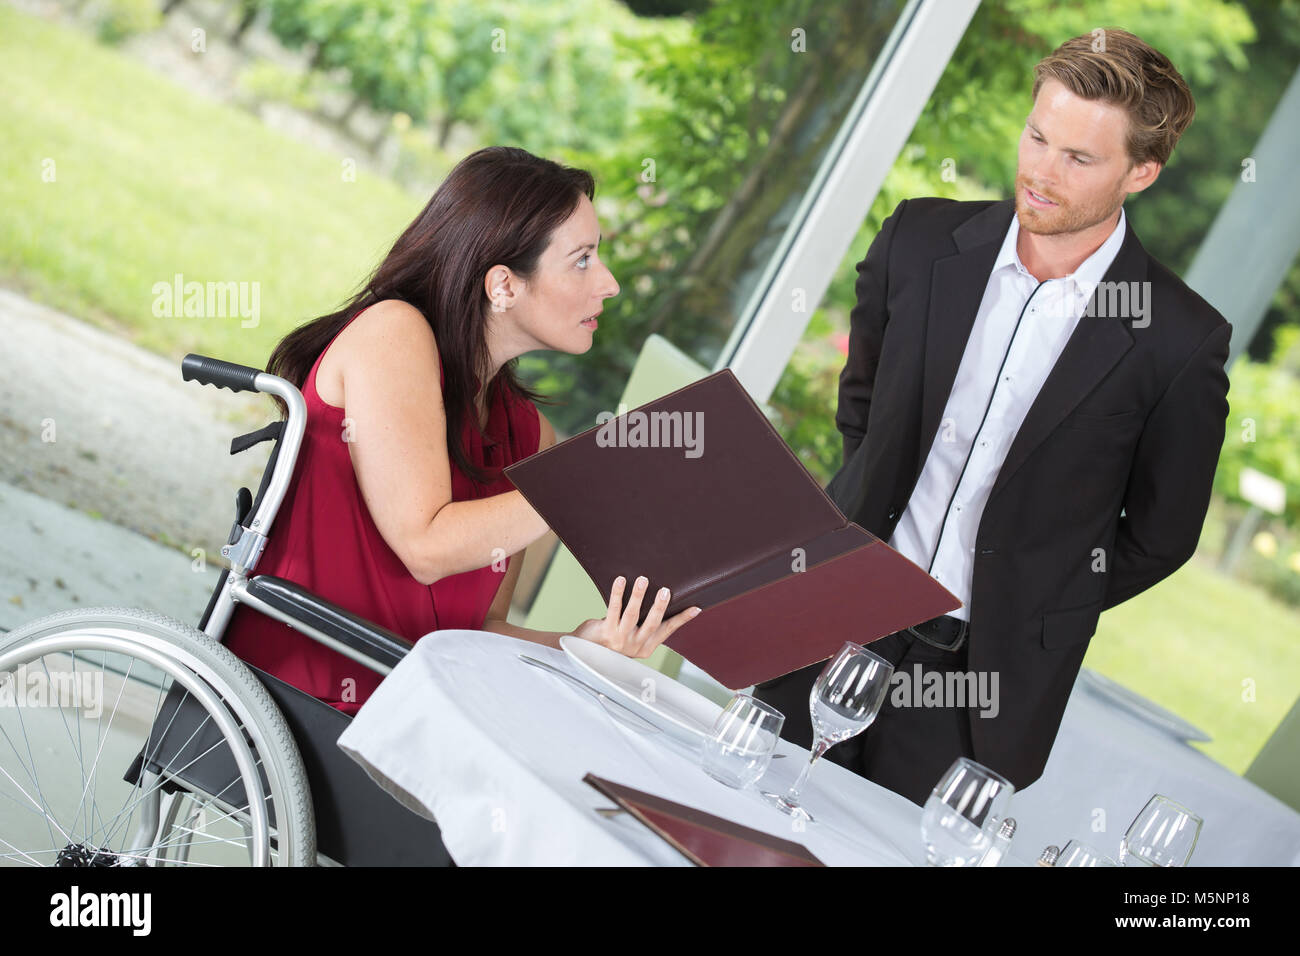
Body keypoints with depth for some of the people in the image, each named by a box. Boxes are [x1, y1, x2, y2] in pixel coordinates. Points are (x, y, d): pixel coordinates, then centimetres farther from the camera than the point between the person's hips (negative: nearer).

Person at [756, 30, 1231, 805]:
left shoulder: (1180, 342, -13)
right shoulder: (921, 241, -4)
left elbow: (1160, 536, -1)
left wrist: (1032, 610, 1)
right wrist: (872, 500, 11)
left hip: (989, 674, -3)